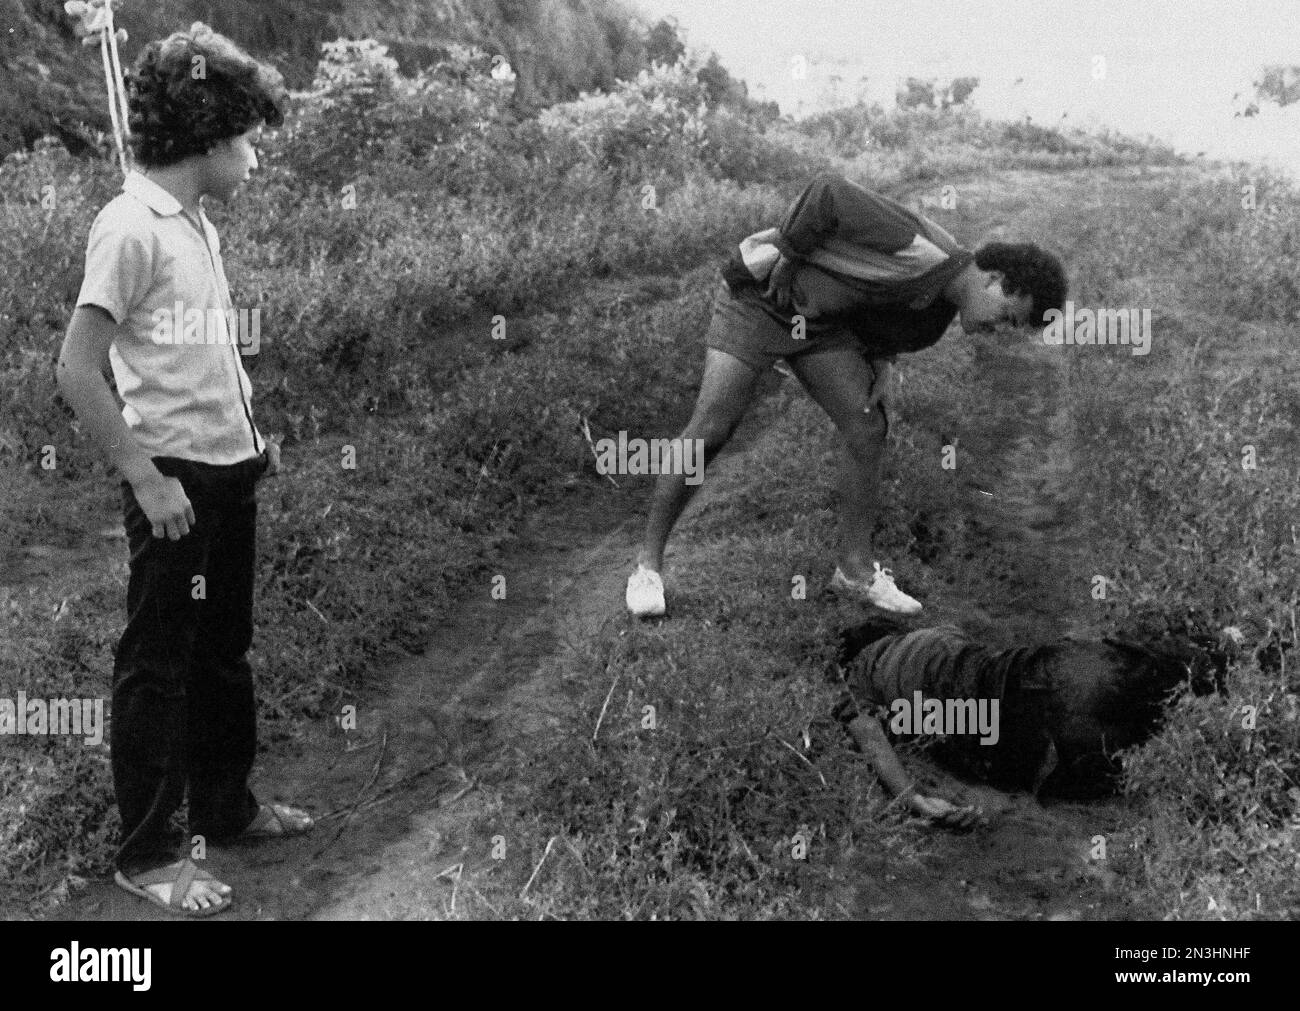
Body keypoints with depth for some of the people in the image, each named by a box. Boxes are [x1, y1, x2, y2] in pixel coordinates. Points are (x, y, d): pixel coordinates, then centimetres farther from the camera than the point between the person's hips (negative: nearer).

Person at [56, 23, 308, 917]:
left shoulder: (200, 224, 9)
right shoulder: (132, 226, -16)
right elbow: (78, 371, -19)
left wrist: (253, 435, 12)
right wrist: (146, 478, -18)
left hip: (230, 472, 8)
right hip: (177, 479, -8)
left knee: (224, 648, 18)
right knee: (158, 663, 2)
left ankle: (226, 805, 34)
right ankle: (145, 855, 15)